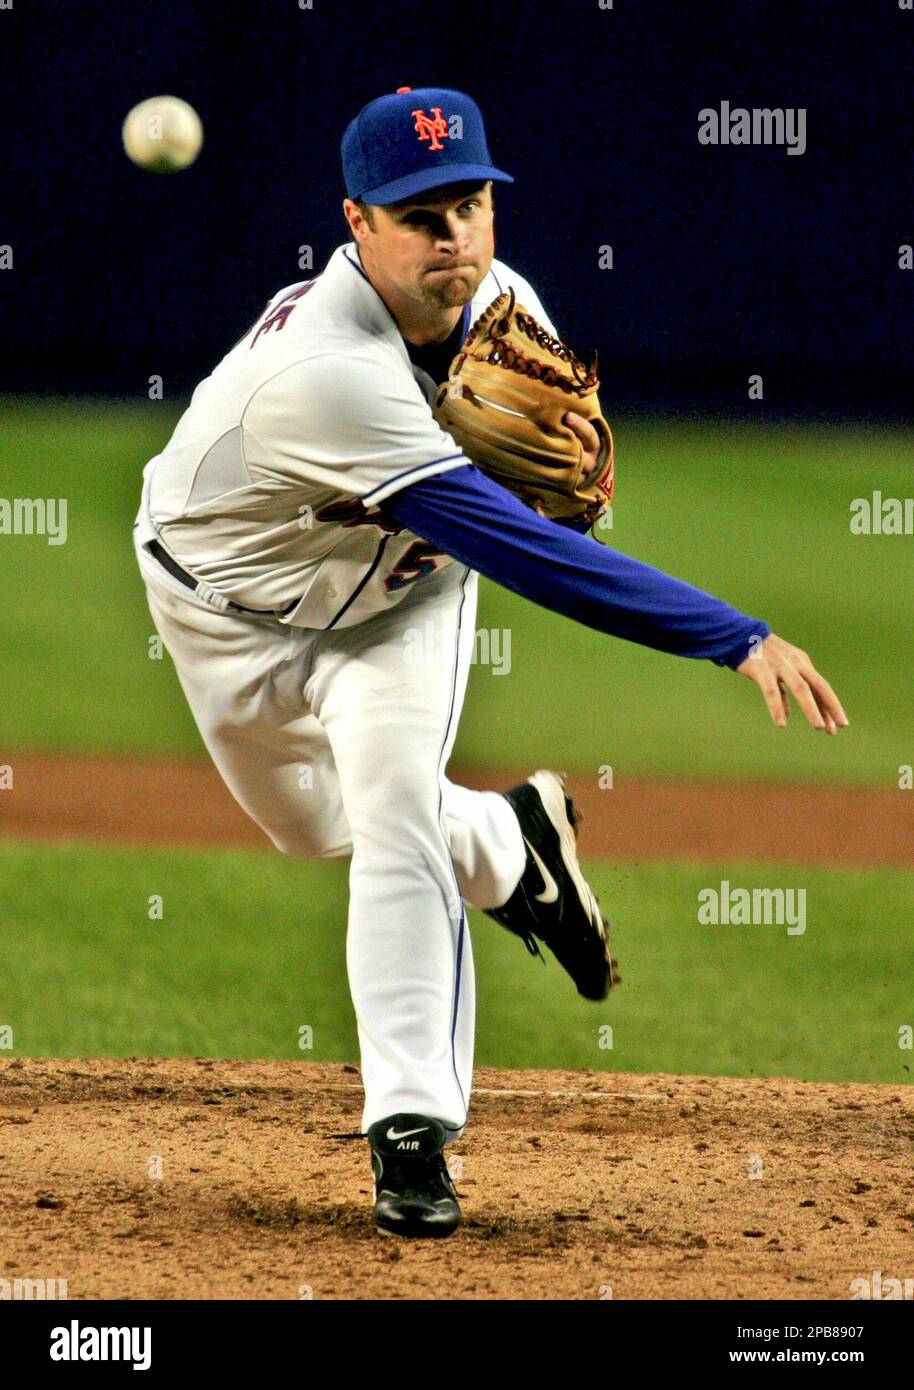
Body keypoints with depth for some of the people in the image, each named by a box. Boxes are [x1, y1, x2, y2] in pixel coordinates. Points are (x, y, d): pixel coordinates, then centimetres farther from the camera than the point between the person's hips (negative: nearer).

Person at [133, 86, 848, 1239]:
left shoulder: (499, 301, -23)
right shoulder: (326, 372, -46)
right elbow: (518, 549, -52)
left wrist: (562, 427, -26)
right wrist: (742, 640, -56)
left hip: (400, 595, 3)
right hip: (230, 599, -3)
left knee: (396, 818, -18)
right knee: (312, 829, 18)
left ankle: (410, 1130, -19)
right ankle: (509, 851, 46)